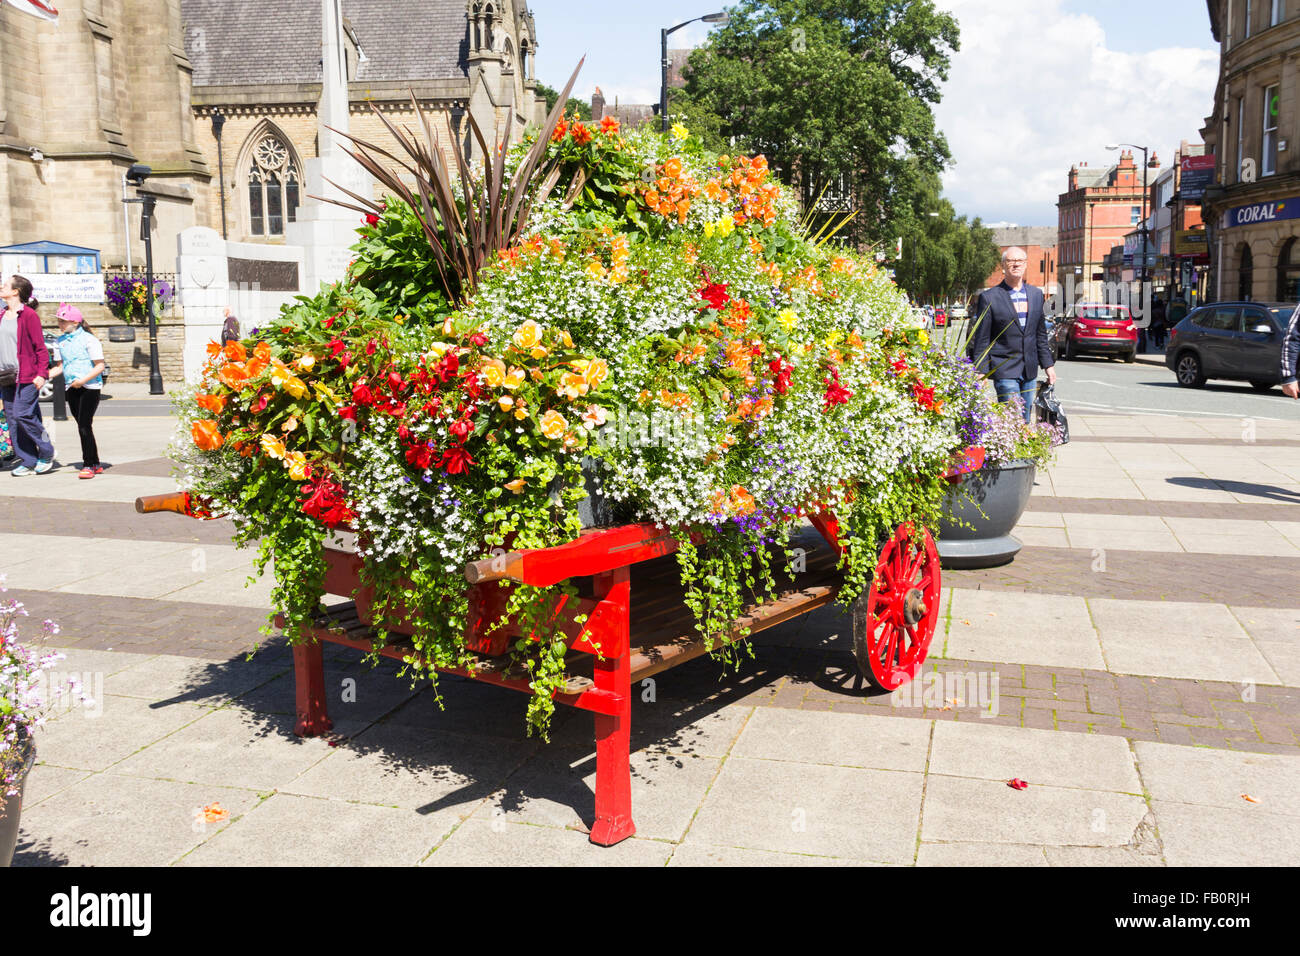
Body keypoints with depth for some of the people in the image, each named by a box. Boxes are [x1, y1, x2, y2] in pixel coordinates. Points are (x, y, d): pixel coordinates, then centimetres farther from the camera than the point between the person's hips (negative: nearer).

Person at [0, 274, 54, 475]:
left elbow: (40, 347, -9)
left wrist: (42, 373, -16)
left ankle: (46, 453, 5)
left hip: (26, 376, -8)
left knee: (22, 415, -13)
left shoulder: (29, 315, -7)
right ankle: (28, 462, 11)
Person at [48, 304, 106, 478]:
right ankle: (96, 464, 16)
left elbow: (100, 366, -10)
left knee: (84, 425, -13)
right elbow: (60, 366, 18)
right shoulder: (60, 341, 12)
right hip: (71, 388, 7)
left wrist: (83, 380, -20)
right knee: (82, 427, 8)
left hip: (90, 387, -7)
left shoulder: (88, 339, -8)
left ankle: (88, 465, -7)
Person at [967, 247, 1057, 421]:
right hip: (1005, 370, -5)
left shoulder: (1036, 294, 12)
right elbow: (981, 340, -4)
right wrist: (981, 374, -8)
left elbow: (1041, 333, 18)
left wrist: (1048, 365, 16)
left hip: (1030, 370, 5)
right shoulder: (988, 297, -4)